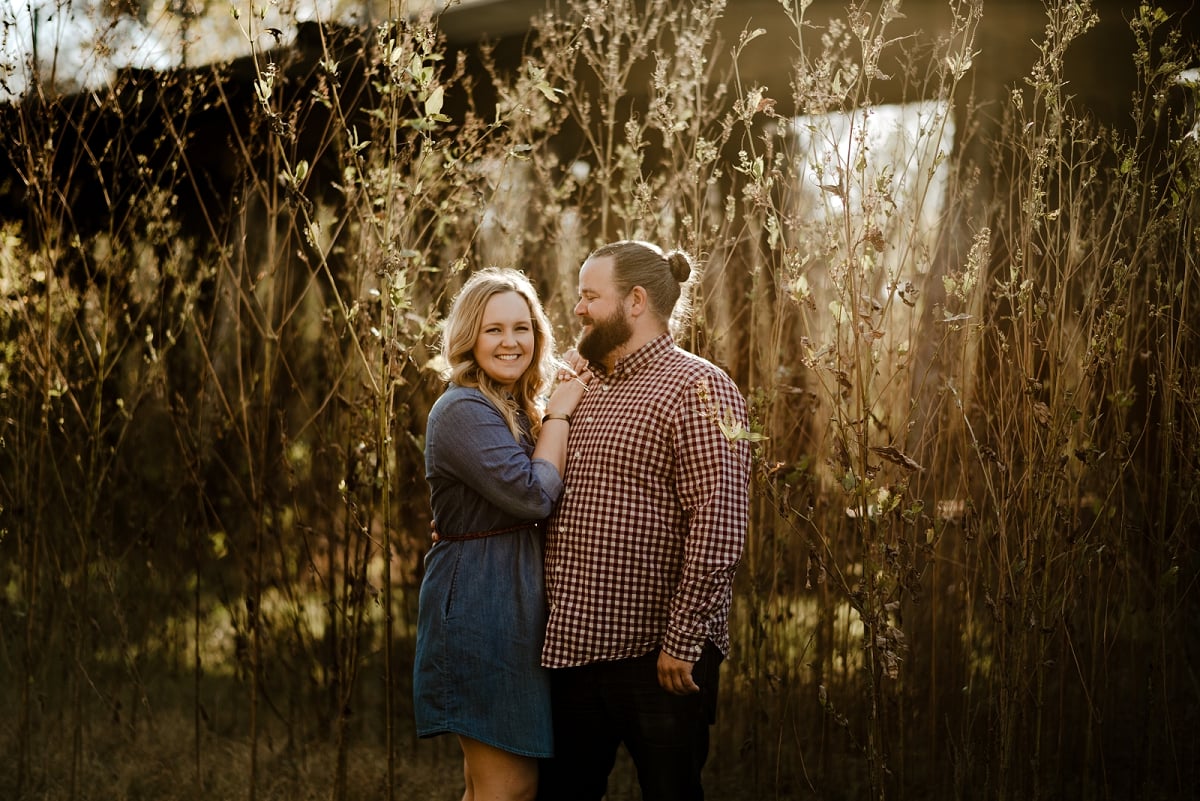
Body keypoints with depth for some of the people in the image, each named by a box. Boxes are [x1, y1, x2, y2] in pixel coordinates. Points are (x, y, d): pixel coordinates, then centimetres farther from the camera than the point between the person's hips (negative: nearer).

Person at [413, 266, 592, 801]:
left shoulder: (518, 411, 16)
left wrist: (564, 412, 3)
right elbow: (532, 495, -23)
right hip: (479, 610, -10)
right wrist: (557, 416, -10)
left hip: (515, 609, 10)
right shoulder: (463, 411, -14)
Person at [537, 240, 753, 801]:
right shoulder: (583, 389, 15)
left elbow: (717, 528, -19)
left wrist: (683, 641, -21)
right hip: (571, 647, 8)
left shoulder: (697, 388, -11)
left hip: (655, 656, -7)